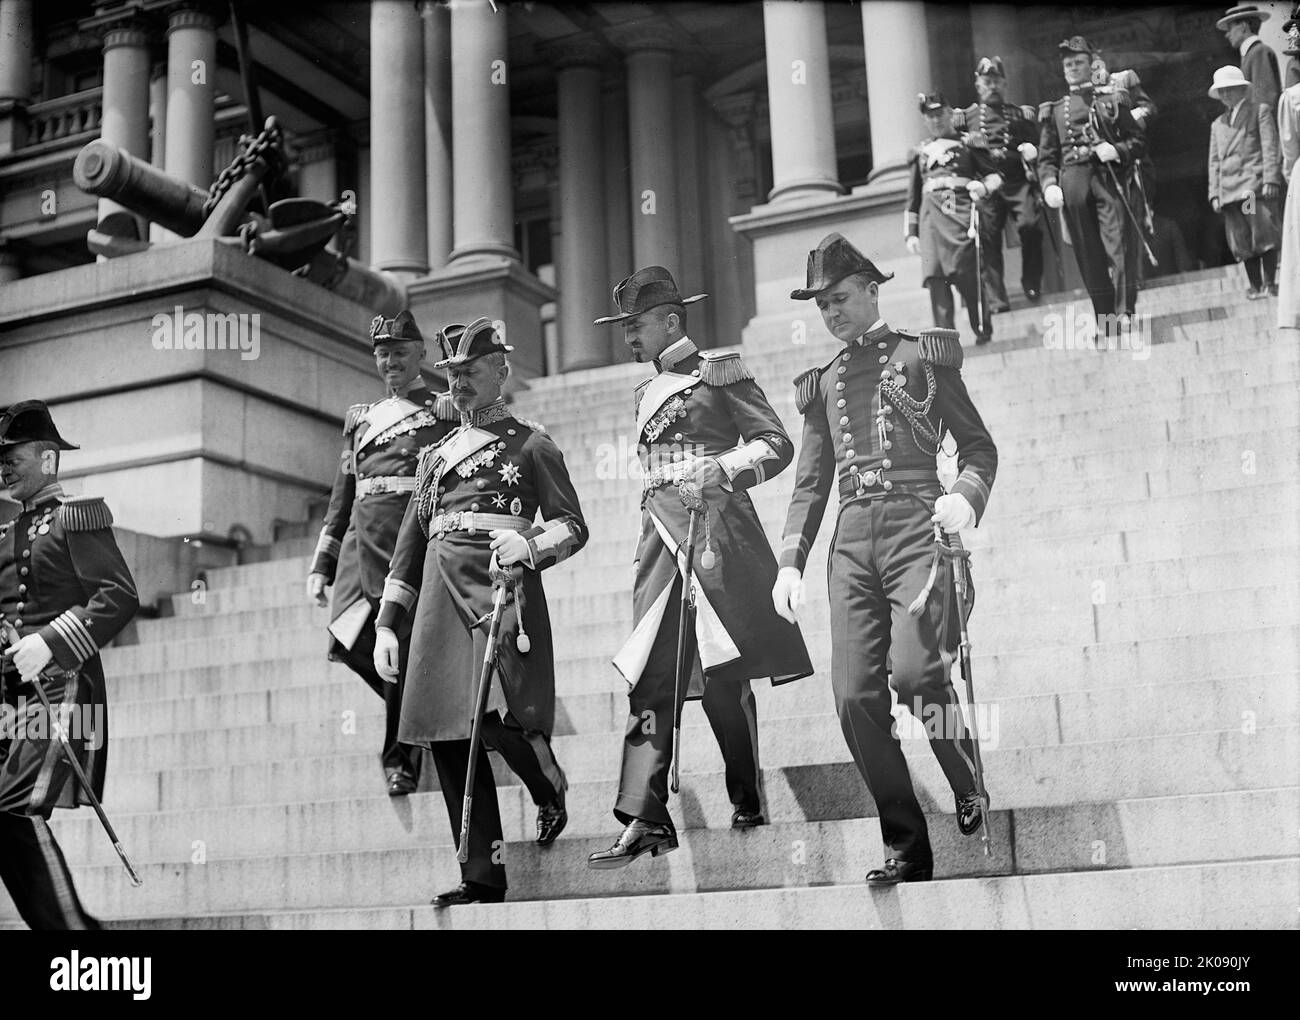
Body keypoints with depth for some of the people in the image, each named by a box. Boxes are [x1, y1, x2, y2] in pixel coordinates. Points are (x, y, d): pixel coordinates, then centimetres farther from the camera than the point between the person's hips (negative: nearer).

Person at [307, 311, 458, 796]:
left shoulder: (449, 410, 9)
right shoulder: (361, 418, 22)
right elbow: (341, 497, 23)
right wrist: (321, 565, 17)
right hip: (363, 538, 4)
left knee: (403, 645, -8)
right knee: (347, 640, -9)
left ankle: (401, 759, 8)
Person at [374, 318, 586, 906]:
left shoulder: (530, 444, 8)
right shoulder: (435, 454, 23)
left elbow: (573, 525, 2)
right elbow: (409, 543, 21)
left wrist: (530, 545, -19)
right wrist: (386, 623, 15)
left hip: (502, 583, -5)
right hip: (440, 593, 5)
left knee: (497, 717, -20)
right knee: (446, 735, -1)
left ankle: (550, 791, 15)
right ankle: (482, 876, 6)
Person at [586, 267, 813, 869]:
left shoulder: (719, 372, 2)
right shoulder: (647, 392, 23)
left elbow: (776, 444, -5)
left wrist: (721, 469, -20)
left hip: (715, 532, -6)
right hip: (661, 540, 6)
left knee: (724, 677, -4)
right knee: (649, 678, -5)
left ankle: (748, 806, 10)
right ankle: (644, 818, -10)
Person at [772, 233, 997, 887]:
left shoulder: (923, 355, 10)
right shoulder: (822, 383, 22)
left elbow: (979, 445, 8)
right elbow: (810, 484, 22)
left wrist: (966, 495, -13)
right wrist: (790, 562, 10)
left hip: (917, 522, -4)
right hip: (851, 539, 4)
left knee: (913, 668, -23)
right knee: (854, 695, -6)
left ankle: (969, 786, 5)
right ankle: (906, 845, 5)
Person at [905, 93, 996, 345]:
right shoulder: (919, 152, 25)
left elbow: (996, 172, 13)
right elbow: (913, 197, 25)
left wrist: (984, 185, -10)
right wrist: (911, 233, 16)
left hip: (962, 210, -3)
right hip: (931, 217, 3)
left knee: (965, 273, -12)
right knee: (935, 276, -12)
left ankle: (983, 330, 3)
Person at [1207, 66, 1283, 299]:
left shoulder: (1259, 112, 9)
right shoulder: (1217, 124, 22)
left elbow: (1270, 148, 0)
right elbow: (1214, 162, 19)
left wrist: (1271, 180, -11)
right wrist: (1215, 193, 9)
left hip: (1257, 185, -4)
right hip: (1230, 190, 4)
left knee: (1264, 234, -6)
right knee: (1242, 242, 1)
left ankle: (1269, 283, 2)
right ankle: (1255, 286, 6)